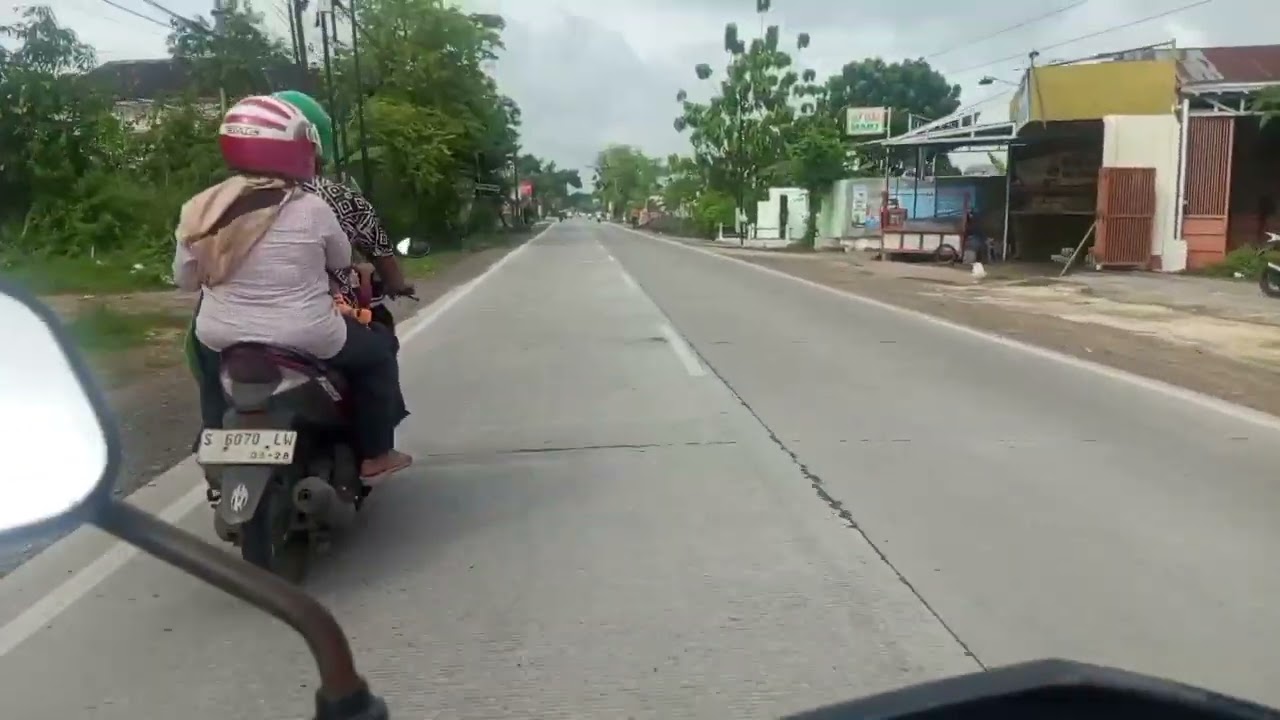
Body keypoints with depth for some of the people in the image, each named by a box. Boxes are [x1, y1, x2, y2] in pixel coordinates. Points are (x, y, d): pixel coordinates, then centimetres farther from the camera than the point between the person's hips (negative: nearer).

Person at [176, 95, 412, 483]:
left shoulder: (200, 209, -4)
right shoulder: (310, 209, -14)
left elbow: (184, 279, 6)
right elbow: (342, 259, 2)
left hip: (222, 341, 4)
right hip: (306, 341, -4)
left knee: (204, 345, 38)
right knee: (377, 351, 20)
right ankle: (375, 455, 24)